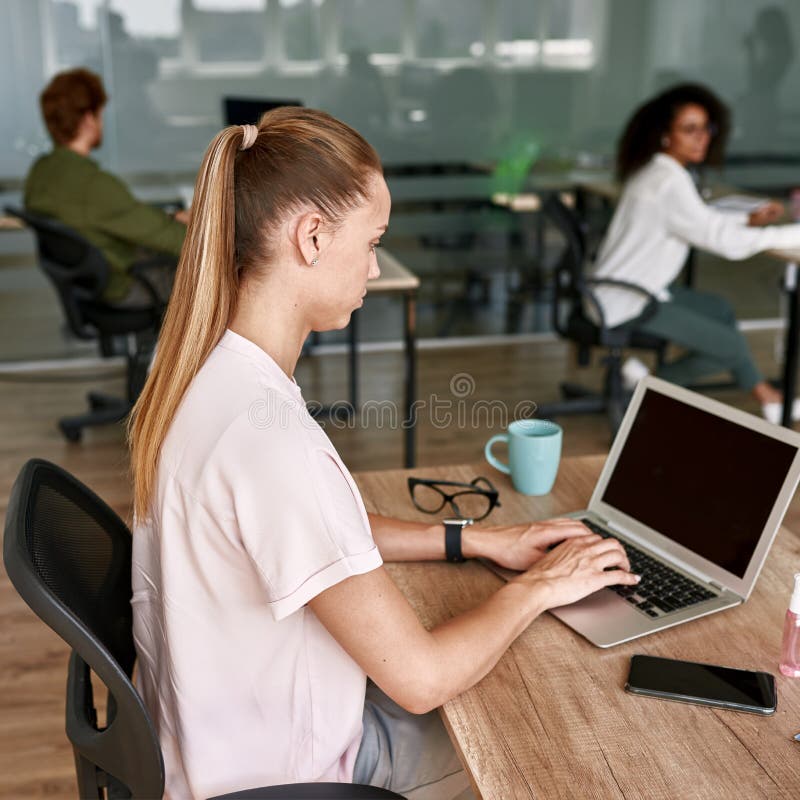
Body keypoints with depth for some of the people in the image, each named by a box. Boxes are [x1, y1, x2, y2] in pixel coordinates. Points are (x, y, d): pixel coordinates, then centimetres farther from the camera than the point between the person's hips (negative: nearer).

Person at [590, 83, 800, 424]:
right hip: (626, 303, -10)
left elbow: (701, 220, 20)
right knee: (731, 347, -4)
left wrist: (748, 219, 5)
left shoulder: (656, 169, 7)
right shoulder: (668, 182, -24)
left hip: (632, 287, 10)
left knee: (720, 309, 24)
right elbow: (725, 241, -27)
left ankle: (764, 396, 32)